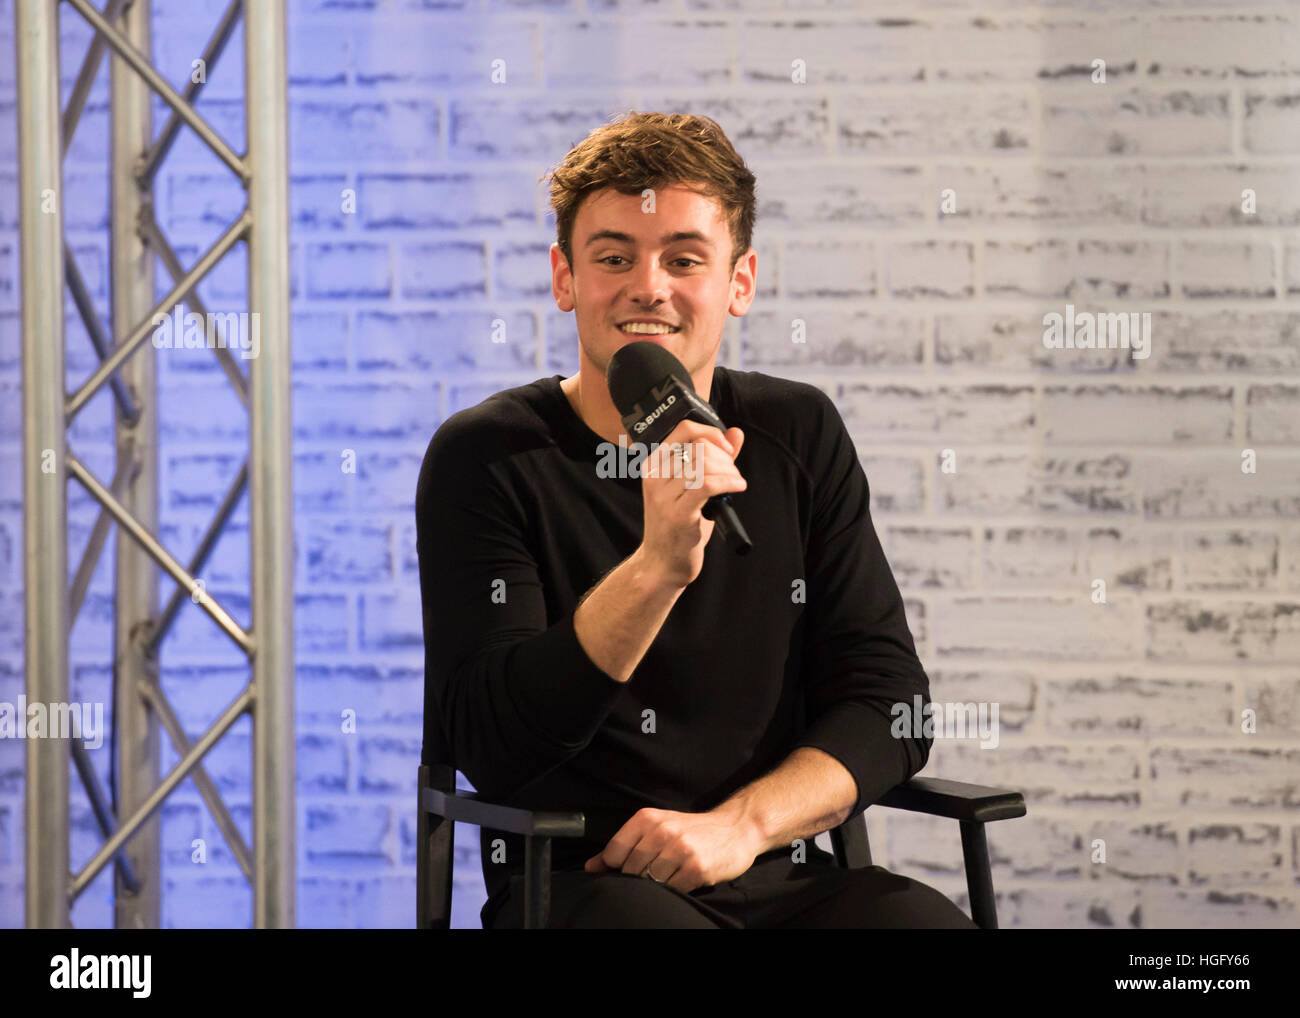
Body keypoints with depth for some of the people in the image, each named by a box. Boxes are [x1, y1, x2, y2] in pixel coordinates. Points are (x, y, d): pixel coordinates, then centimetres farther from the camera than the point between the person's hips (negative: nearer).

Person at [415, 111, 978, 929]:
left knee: (931, 921, -27)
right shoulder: (487, 459, -2)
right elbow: (488, 743, -12)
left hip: (783, 879, 4)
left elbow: (887, 700, 7)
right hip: (579, 883, -3)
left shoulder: (799, 437, 10)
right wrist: (657, 565, -25)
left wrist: (743, 823, -11)